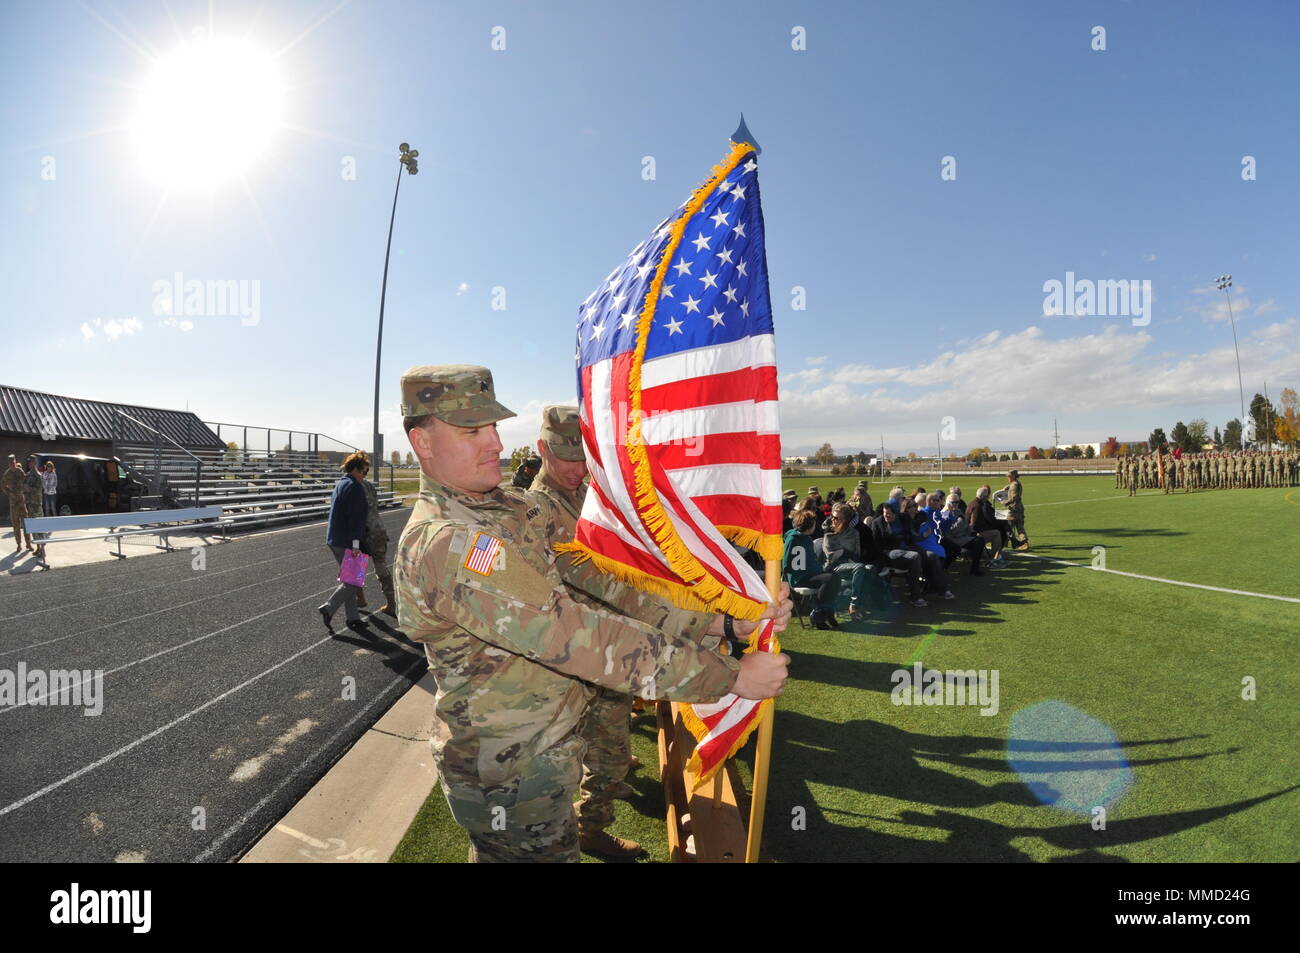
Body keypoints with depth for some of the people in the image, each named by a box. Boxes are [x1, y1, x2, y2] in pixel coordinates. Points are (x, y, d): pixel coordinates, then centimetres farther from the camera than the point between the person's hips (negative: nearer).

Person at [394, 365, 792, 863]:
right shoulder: (442, 544, -29)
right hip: (513, 781, -8)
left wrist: (723, 619, -18)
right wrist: (732, 675, -28)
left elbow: (605, 571, -8)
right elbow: (578, 638, -33)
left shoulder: (518, 508, -1)